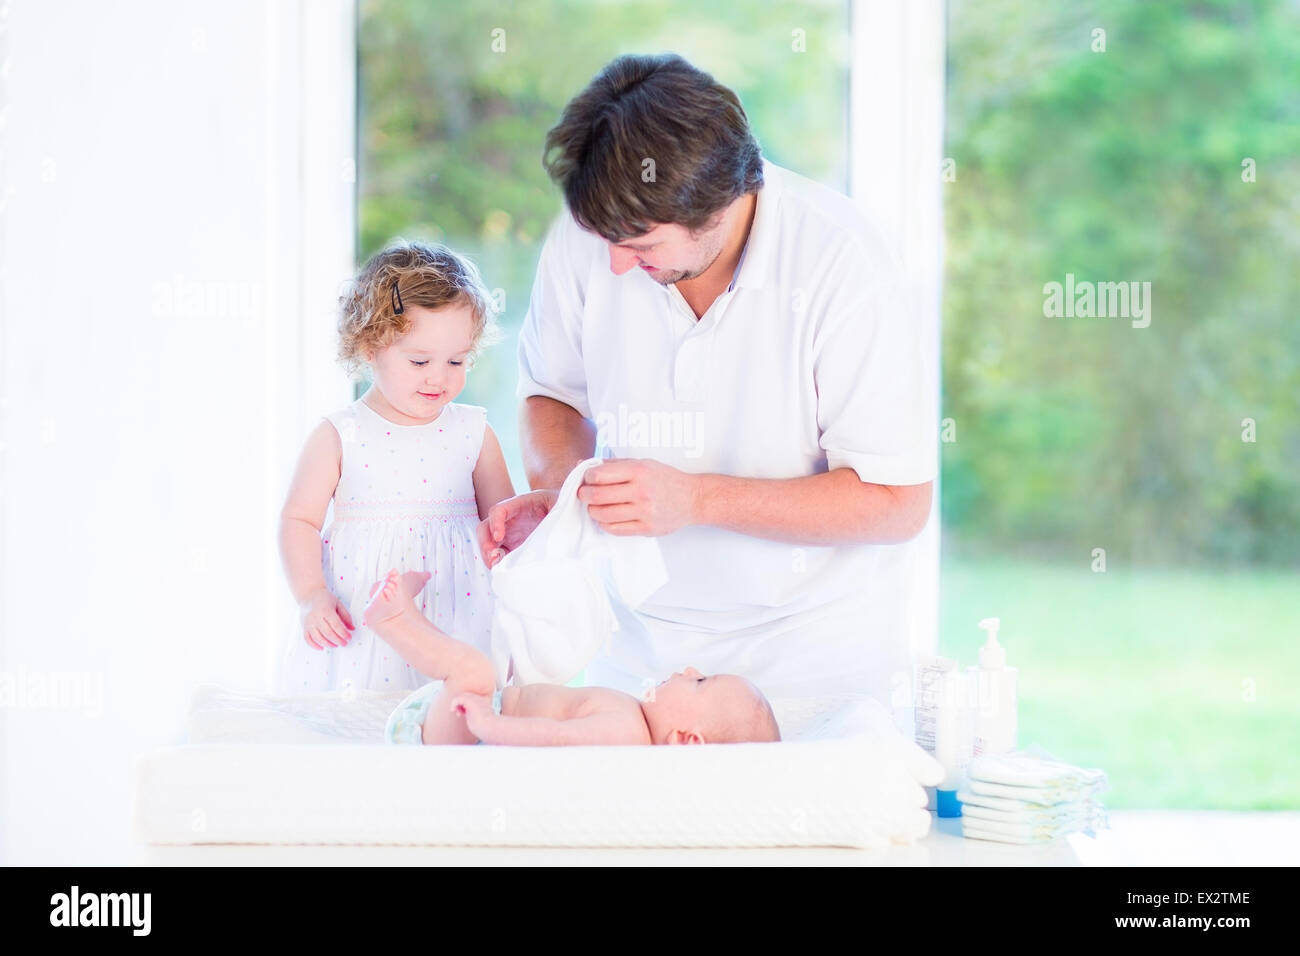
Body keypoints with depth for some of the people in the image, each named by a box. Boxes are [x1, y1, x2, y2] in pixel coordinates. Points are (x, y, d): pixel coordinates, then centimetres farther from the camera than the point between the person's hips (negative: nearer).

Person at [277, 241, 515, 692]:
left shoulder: (474, 434, 5)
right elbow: (299, 519, 3)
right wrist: (311, 595, -9)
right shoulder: (339, 436, 0)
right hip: (360, 620, -1)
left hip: (455, 618, 1)